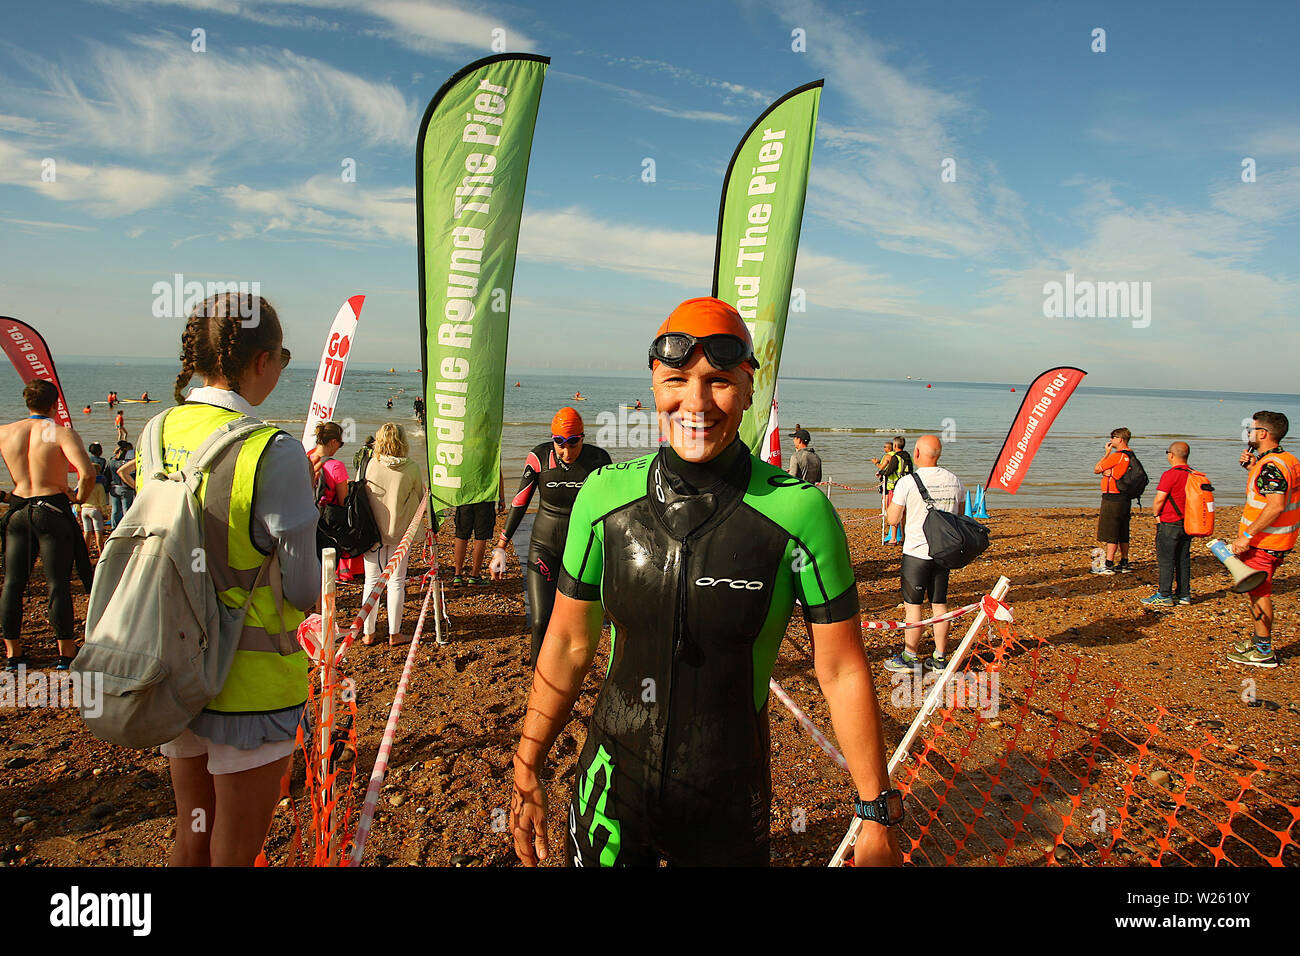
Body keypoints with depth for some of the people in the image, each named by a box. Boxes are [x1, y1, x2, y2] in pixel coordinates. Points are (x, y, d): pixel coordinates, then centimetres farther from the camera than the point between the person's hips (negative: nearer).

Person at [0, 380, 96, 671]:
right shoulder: (62, 433, -10)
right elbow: (87, 473, -24)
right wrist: (80, 497, -5)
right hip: (53, 510, -4)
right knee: (58, 584, 1)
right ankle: (66, 654, 8)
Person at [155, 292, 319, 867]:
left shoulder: (158, 433, -1)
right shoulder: (275, 454, -22)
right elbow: (303, 593, -17)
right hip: (250, 680, -6)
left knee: (190, 841, 25)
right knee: (233, 854, 13)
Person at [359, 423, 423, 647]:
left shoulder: (371, 465, -7)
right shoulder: (412, 468, -11)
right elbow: (420, 497, 0)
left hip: (373, 531, 2)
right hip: (400, 531, -1)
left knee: (372, 581, 11)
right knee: (396, 581, 7)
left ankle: (368, 633, 17)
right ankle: (394, 634, 12)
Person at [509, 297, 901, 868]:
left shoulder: (799, 512, -17)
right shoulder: (604, 496, -8)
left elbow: (842, 671, -8)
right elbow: (569, 642, 2)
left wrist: (877, 816, -4)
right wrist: (527, 772, 7)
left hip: (730, 807, -1)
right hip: (612, 787, 2)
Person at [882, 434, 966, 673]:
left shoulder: (907, 482, -14)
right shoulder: (954, 481, 2)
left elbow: (893, 519, -8)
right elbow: (959, 517, 14)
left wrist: (893, 501, 9)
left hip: (916, 553, -5)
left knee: (913, 605, 4)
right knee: (939, 604, 12)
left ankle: (910, 658, 12)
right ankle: (940, 658, 19)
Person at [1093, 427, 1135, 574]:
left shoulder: (1117, 456, -17)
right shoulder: (1130, 455, 12)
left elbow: (1096, 470, -8)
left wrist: (1107, 453, -1)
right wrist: (1107, 472, -3)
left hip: (1113, 498, -9)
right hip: (1125, 498, 9)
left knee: (1111, 534, -6)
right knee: (1123, 533, 14)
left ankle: (1109, 565, -5)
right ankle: (1124, 564, 20)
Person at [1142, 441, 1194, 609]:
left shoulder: (1170, 474, -17)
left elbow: (1159, 499, -18)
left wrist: (1156, 514, -1)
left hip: (1170, 525, -8)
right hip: (1188, 523, 8)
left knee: (1166, 560, -2)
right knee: (1183, 560, 13)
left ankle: (1164, 596, 0)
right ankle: (1184, 594, 18)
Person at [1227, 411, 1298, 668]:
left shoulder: (1270, 466, -22)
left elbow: (1276, 505, -31)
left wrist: (1247, 535, -28)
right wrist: (1253, 467, 14)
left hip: (1263, 541, -10)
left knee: (1259, 592, -2)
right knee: (1259, 591, 20)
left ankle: (1263, 652, 5)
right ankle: (1260, 640, 31)